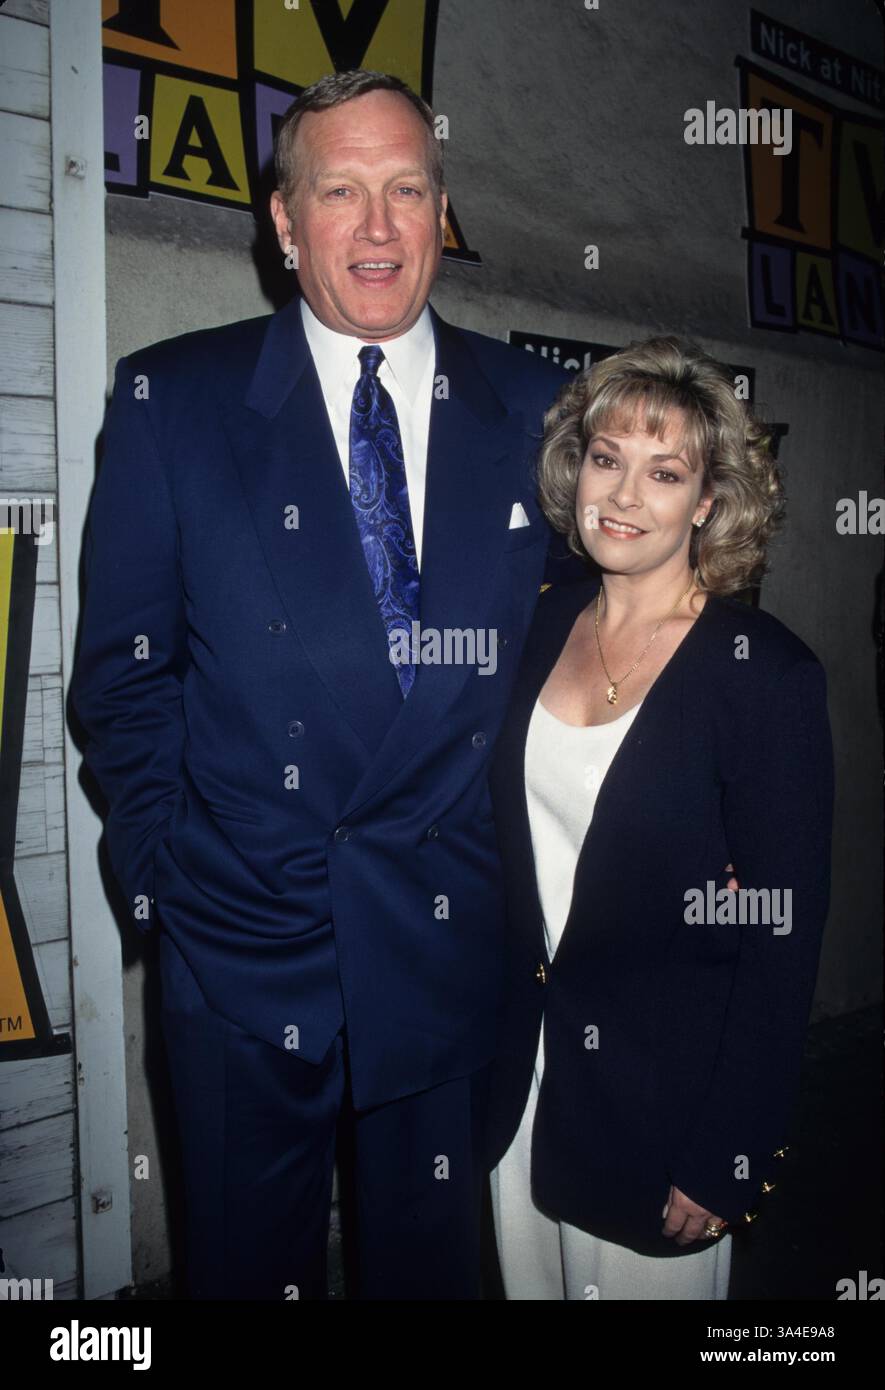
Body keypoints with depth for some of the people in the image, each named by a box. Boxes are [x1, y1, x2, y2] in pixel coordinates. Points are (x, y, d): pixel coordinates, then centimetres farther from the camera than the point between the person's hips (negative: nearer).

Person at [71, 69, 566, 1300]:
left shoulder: (535, 411, 2)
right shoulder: (173, 398, -3)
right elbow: (122, 667, -1)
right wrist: (164, 873, -4)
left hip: (456, 943, 2)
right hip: (245, 936, -1)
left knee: (432, 1259, 20)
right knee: (247, 1259, 19)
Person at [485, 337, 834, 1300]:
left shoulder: (765, 671, -19)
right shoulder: (548, 623, -2)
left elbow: (782, 938, -16)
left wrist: (724, 1164, -13)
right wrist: (504, 1032, 2)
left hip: (664, 1097, -5)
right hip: (526, 1066, 5)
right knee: (527, 1279, 23)